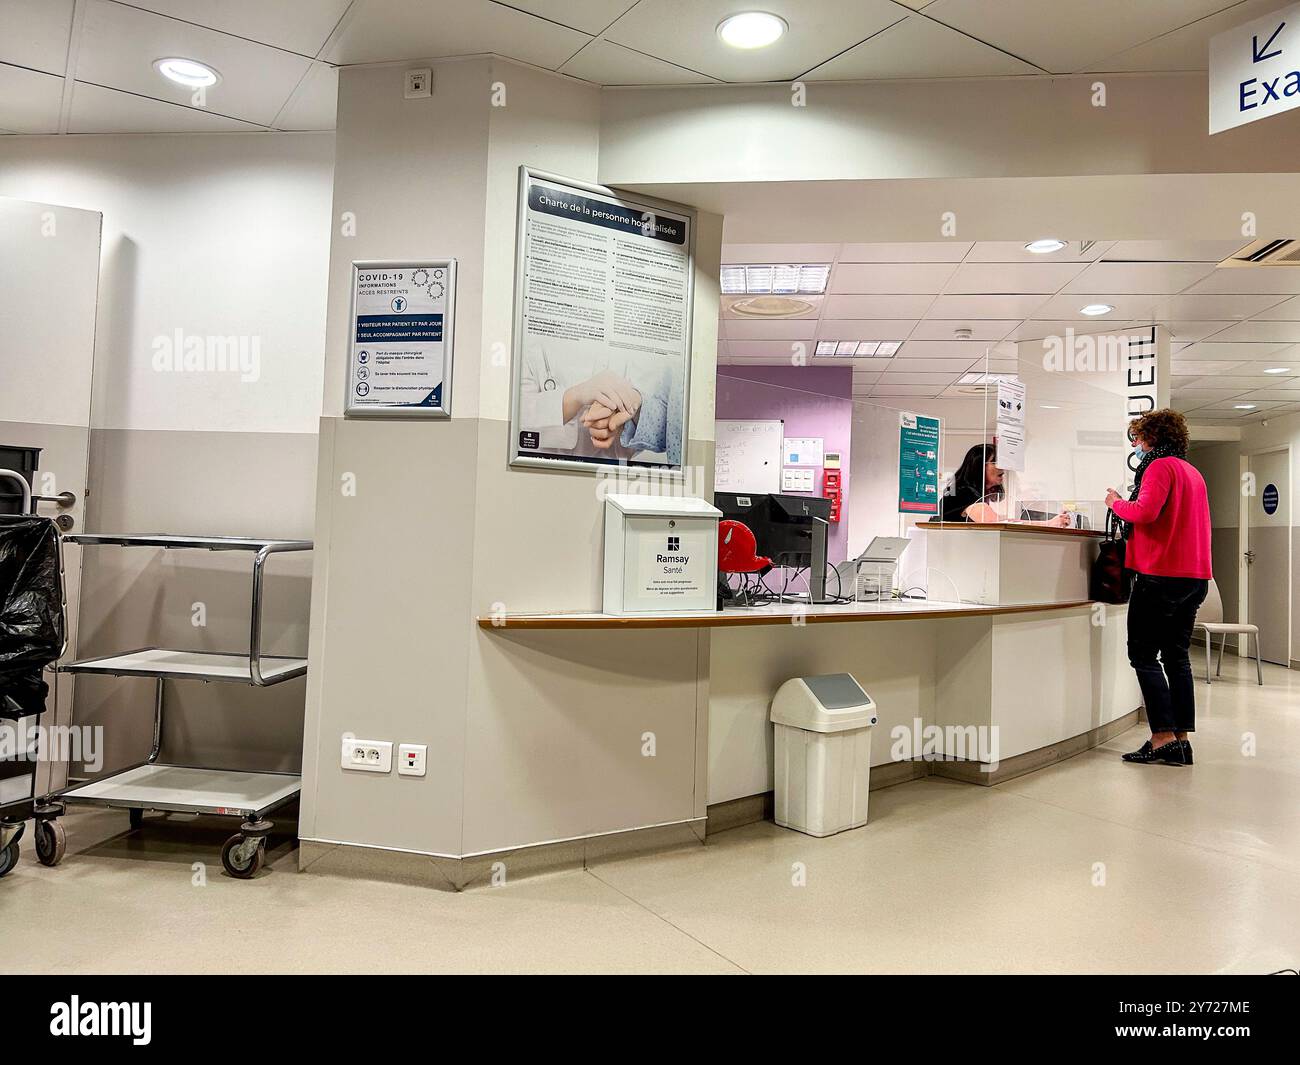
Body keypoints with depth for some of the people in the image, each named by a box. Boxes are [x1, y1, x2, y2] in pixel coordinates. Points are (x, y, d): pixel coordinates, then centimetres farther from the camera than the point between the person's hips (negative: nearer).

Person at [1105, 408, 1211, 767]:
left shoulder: (1160, 466, -8)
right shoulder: (1192, 471, 21)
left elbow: (1145, 511, -22)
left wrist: (1116, 501, -5)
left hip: (1161, 575, -9)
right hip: (1195, 576, 9)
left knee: (1143, 655, -4)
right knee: (1176, 656, 11)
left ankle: (1163, 738, -8)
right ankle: (1181, 740, 12)